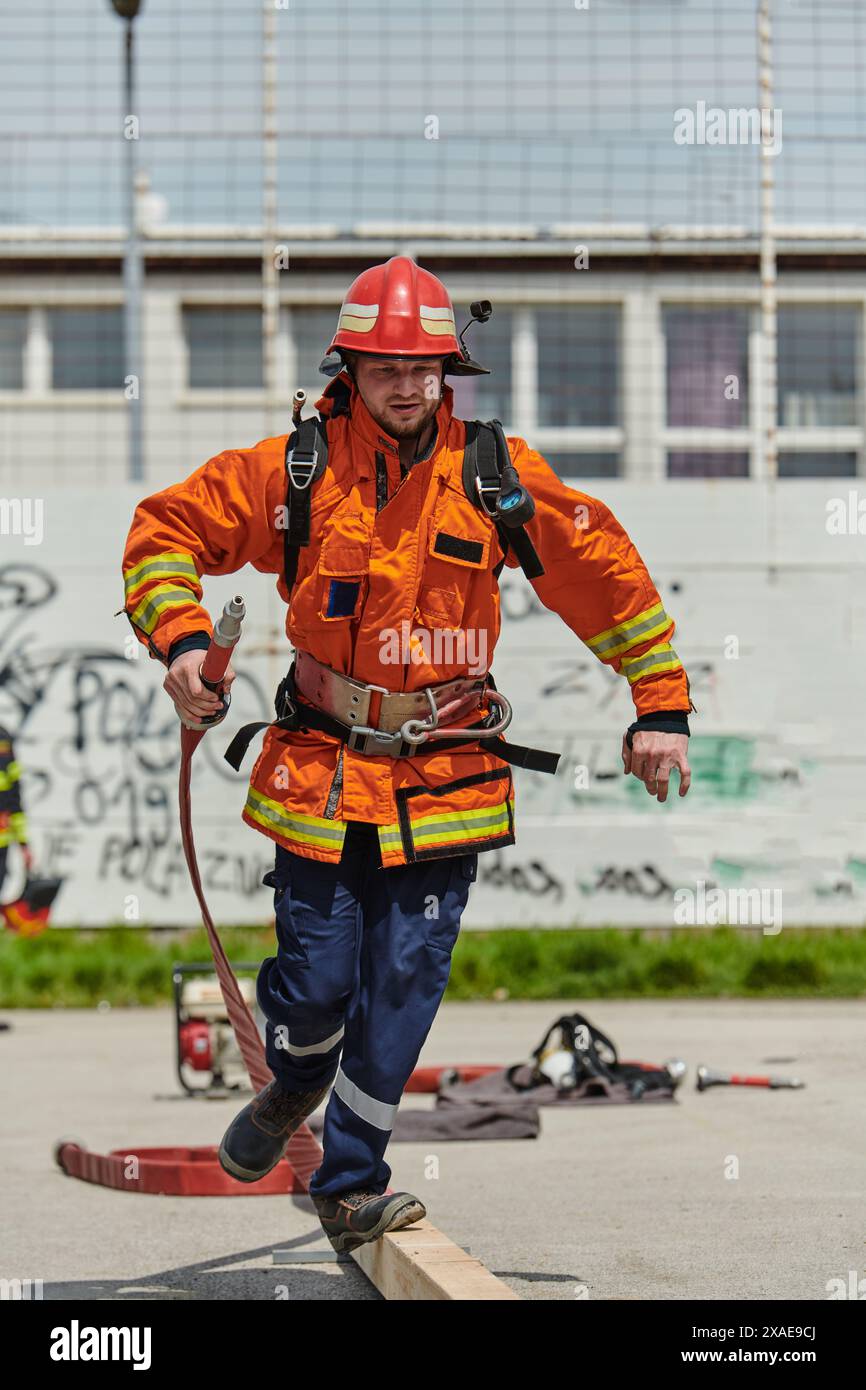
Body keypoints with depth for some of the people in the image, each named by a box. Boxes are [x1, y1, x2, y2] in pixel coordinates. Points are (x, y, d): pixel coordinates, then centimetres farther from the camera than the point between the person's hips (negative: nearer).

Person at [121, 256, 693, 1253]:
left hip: (444, 779, 1)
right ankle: (293, 1086, 36)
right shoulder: (291, 470, -3)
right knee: (316, 979, -1)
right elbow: (167, 531, 7)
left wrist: (660, 706, 5)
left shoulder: (499, 476, 0)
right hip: (321, 769, -1)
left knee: (404, 985, -2)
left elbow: (608, 579, 7)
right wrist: (180, 638, -9)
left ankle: (352, 1182, 14)